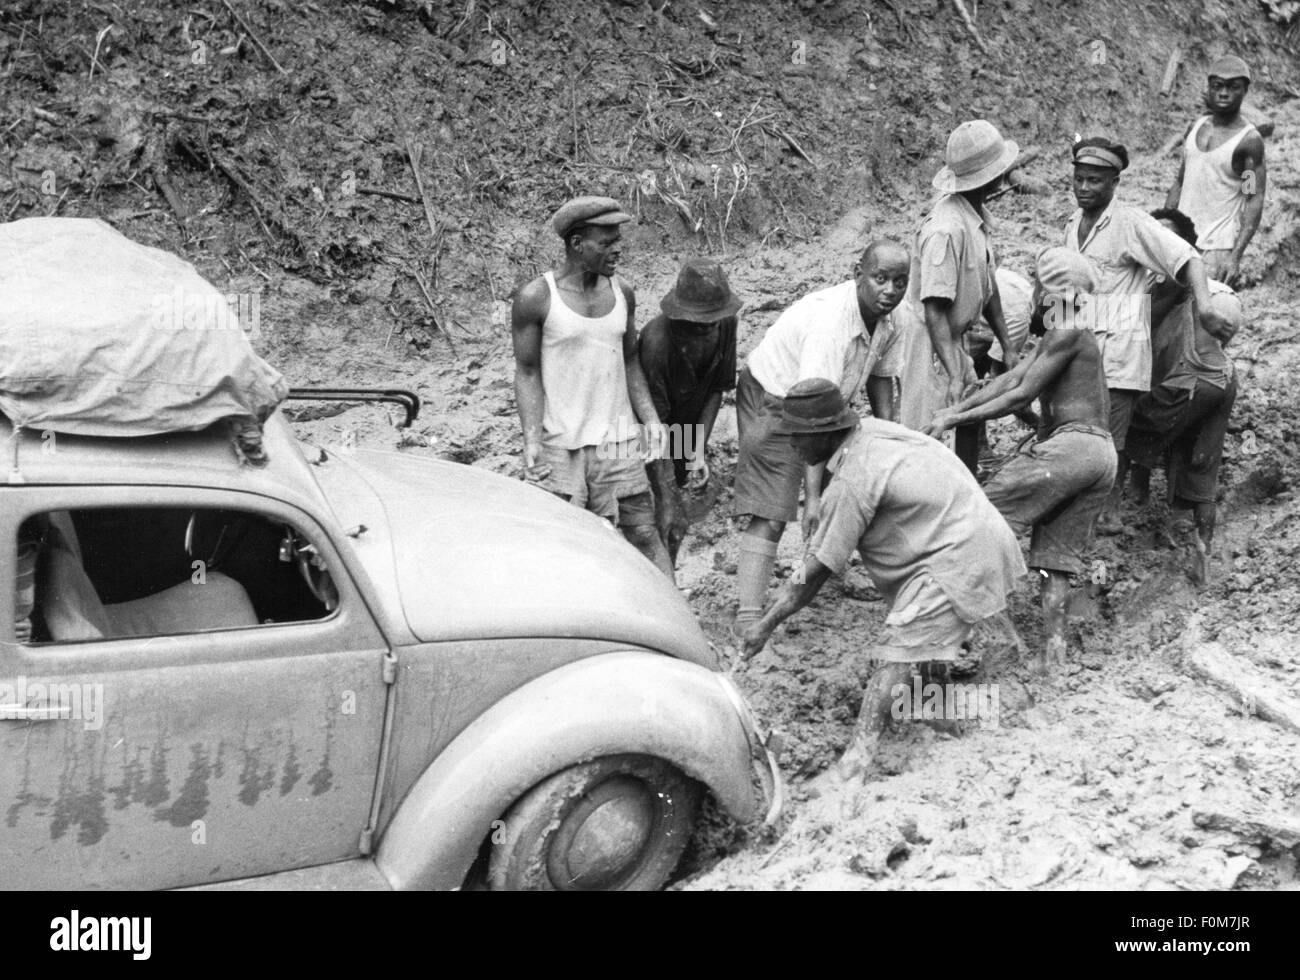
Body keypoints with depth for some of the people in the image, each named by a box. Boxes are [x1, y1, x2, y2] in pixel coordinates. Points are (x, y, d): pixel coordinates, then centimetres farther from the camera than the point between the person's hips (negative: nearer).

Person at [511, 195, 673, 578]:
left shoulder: (622, 294, 6)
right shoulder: (536, 299, -8)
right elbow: (527, 373, -5)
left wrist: (651, 418, 2)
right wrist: (532, 440, -15)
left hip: (618, 442, 3)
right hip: (559, 446, -3)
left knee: (643, 532, 2)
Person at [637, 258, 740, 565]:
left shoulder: (725, 324, -18)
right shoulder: (656, 342, -36)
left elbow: (717, 389, -5)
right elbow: (655, 423, -33)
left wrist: (699, 451, -13)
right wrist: (666, 499, -35)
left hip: (688, 425, 6)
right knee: (672, 520, -11)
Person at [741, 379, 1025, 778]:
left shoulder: (852, 481, -19)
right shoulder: (873, 430, 6)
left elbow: (818, 570, -15)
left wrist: (766, 624, -9)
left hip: (958, 561, -10)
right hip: (982, 533, 10)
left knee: (897, 652, -16)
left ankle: (862, 746, -25)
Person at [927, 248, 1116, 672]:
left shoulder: (1067, 336, -6)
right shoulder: (1057, 336, 24)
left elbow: (1021, 395, -10)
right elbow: (1009, 379, 16)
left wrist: (957, 418, -8)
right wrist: (954, 409, 7)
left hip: (1072, 445, -10)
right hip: (1101, 453, 10)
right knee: (1057, 552, 9)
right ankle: (1054, 645, 5)